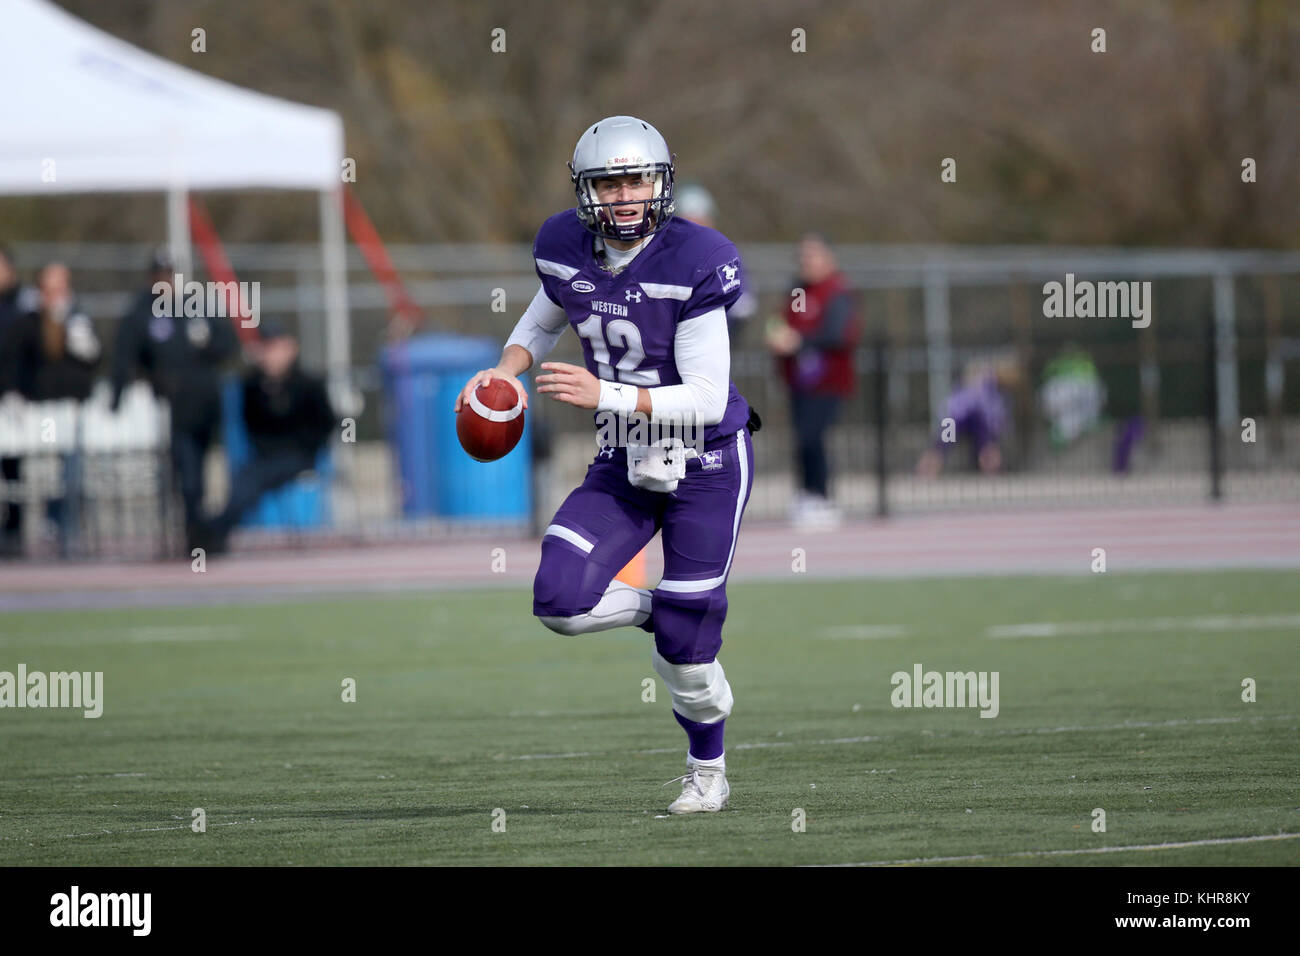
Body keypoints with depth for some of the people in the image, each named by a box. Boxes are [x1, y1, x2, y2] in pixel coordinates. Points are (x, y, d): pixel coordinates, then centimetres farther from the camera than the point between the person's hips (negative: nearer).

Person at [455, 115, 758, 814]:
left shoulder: (694, 264, -22)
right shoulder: (567, 251, -6)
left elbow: (706, 398, -24)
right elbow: (542, 322, 17)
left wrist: (604, 395, -33)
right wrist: (506, 371, -4)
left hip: (705, 462, -5)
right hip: (624, 466, 5)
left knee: (686, 655, -1)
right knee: (559, 601, -16)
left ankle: (708, 770, 27)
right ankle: (658, 611, 16)